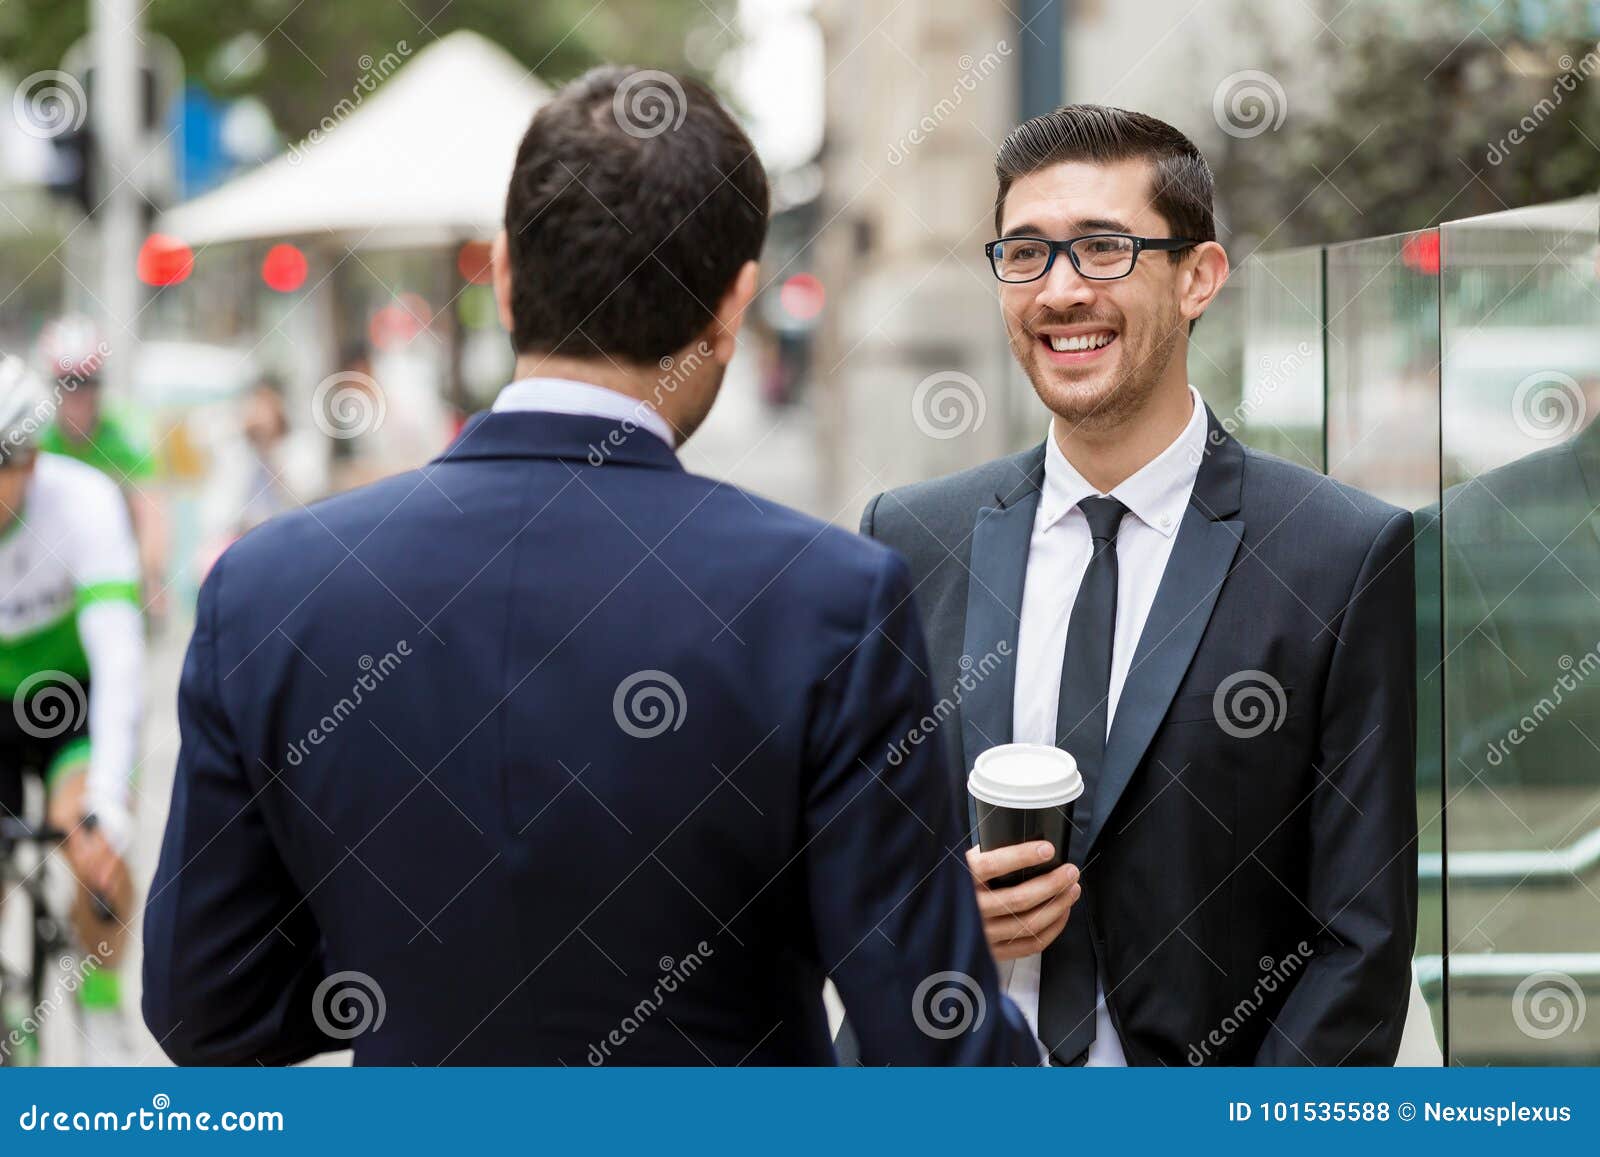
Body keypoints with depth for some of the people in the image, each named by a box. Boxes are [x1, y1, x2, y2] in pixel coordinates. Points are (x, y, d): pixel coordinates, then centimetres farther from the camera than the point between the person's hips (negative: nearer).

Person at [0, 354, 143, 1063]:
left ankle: (102, 1017, -5)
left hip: (73, 697, -2)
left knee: (96, 847, -28)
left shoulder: (83, 503, -32)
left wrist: (108, 803, -51)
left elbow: (119, 657, -40)